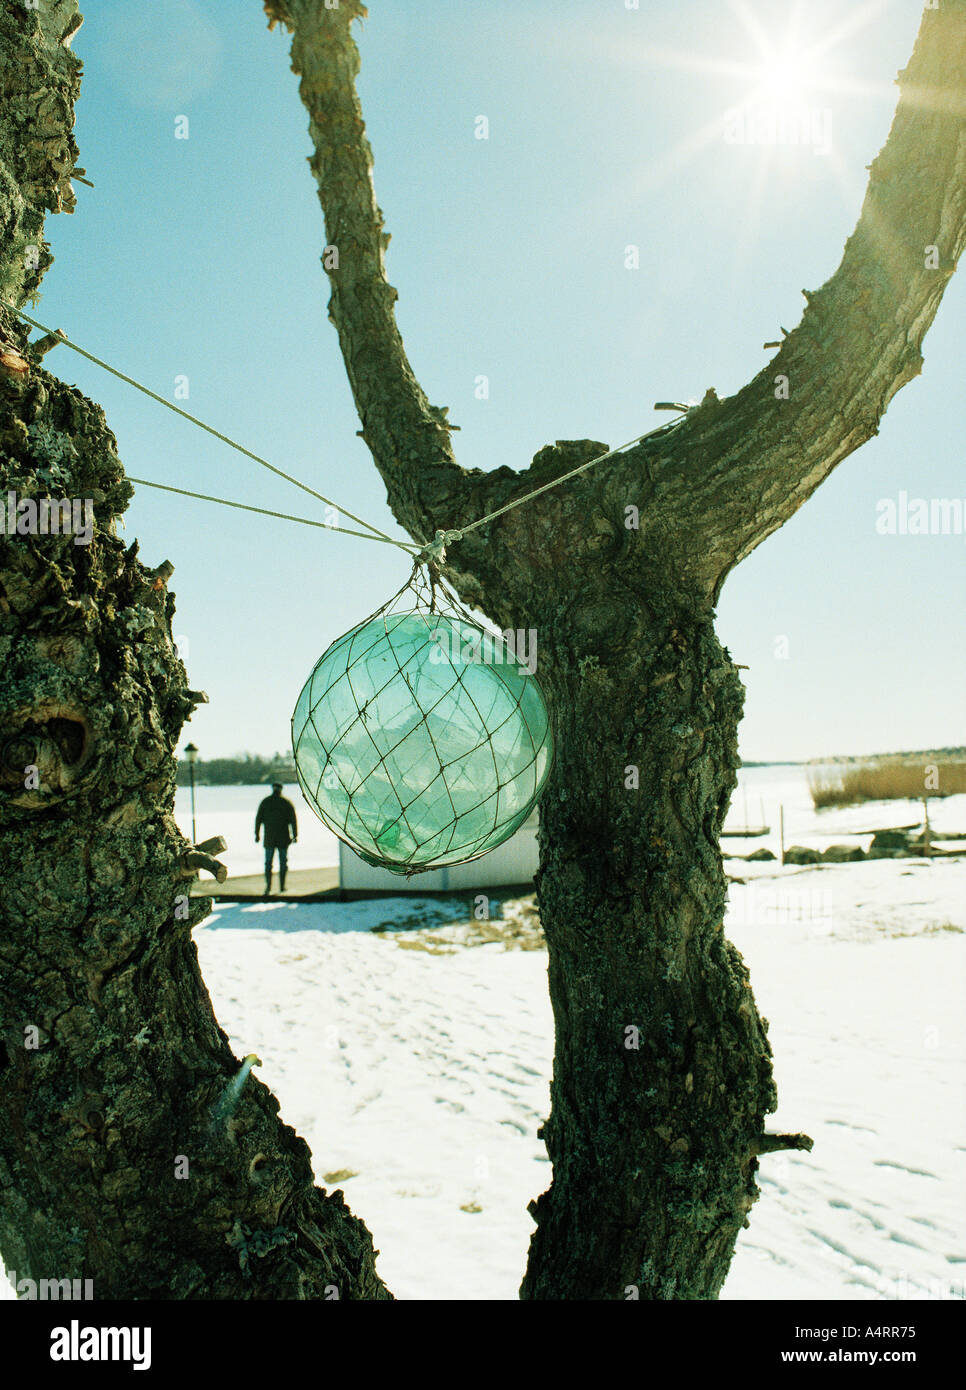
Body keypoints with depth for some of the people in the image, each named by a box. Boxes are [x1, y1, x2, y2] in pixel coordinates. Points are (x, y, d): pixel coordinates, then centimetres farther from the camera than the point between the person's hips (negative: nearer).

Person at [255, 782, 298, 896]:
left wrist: (257, 834, 5)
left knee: (268, 863, 3)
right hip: (283, 838, 0)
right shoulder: (286, 803, 0)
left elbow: (258, 819, 0)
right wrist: (295, 835, -1)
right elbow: (293, 820, -5)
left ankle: (268, 886, -12)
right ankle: (282, 886, 13)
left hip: (269, 838, 0)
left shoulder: (265, 802, 2)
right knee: (283, 862, 12)